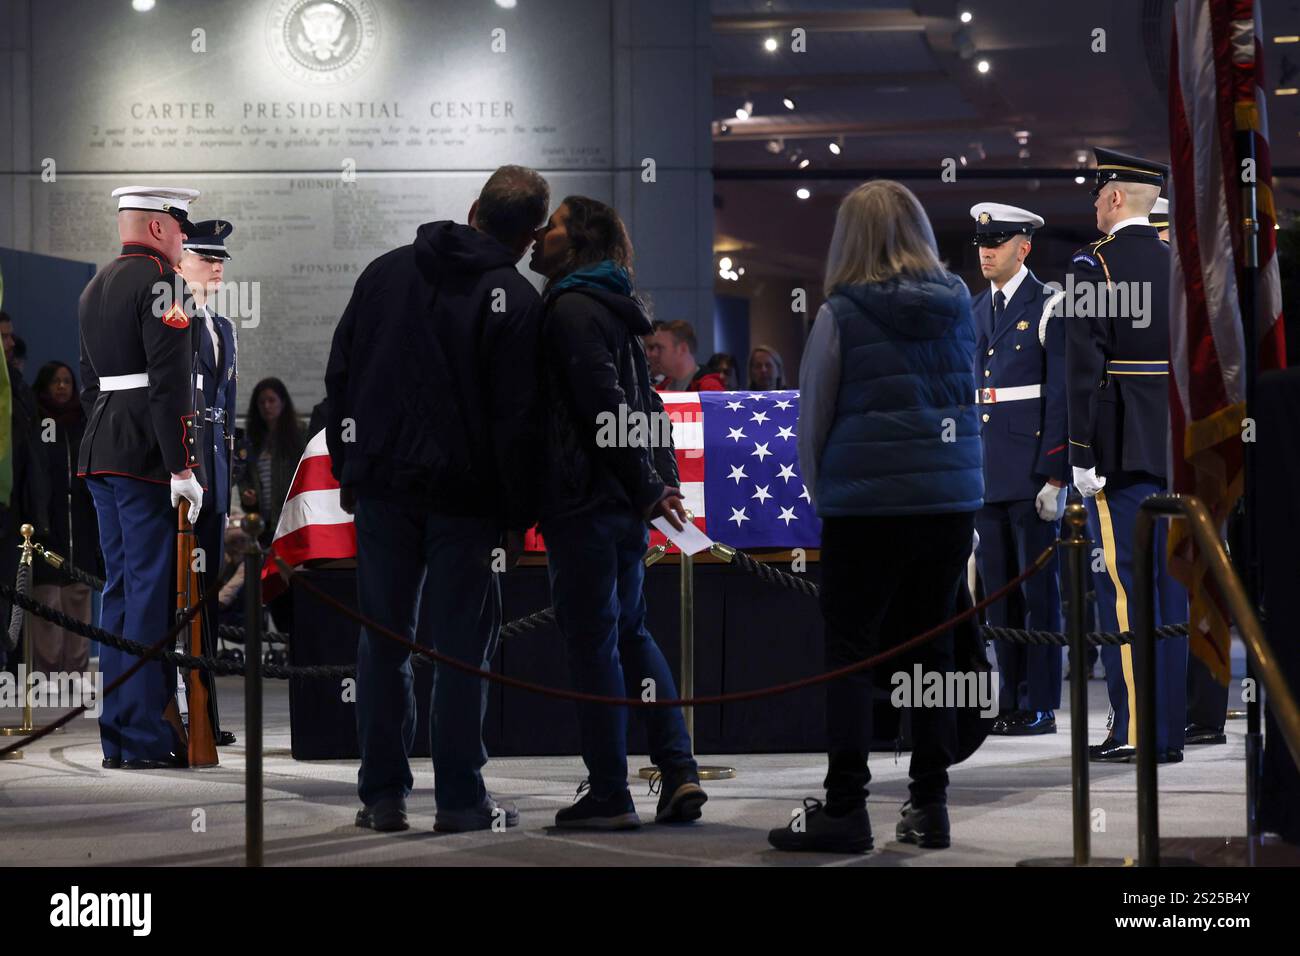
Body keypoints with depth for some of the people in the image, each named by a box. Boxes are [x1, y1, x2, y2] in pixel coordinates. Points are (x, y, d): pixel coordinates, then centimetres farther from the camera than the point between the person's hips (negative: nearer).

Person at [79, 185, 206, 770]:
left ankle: (119, 731, 15)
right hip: (149, 455, -9)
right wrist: (183, 467, -19)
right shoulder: (160, 281, -11)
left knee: (121, 588, 12)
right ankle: (144, 738, -6)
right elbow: (170, 381, -18)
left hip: (101, 453, 9)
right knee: (153, 591, -6)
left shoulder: (95, 288, 18)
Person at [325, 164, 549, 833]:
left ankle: (382, 795, 9)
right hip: (465, 495, -4)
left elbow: (339, 377, 12)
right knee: (461, 646, 1)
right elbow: (517, 419, -11)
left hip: (381, 485, 4)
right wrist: (519, 515, -4)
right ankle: (459, 798, 2)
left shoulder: (385, 271, 9)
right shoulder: (515, 300, -8)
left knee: (383, 639, 8)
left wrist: (347, 472, 17)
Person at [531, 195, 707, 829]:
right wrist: (659, 481, 11)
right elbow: (645, 405, 19)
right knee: (629, 633, 15)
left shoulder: (572, 309, -12)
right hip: (625, 505, 9)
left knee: (591, 642, -4)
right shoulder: (610, 307, 18)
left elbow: (604, 406, -19)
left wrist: (646, 489, -15)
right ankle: (680, 771, 8)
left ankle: (609, 795, -1)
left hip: (584, 502, -9)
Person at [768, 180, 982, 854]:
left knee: (848, 653, 2)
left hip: (867, 502, -4)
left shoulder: (841, 313, -6)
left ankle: (844, 810, 1)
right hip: (953, 499, 4)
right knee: (930, 648, 11)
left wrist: (821, 493, 14)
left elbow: (810, 419, 0)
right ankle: (929, 804, 13)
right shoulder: (958, 305, 7)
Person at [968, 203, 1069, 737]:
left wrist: (1056, 476, -15)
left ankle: (1040, 707, 2)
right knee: (997, 591, 9)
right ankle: (1010, 702, 16)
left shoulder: (1048, 308, -5)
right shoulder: (972, 312, 15)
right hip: (983, 472, 7)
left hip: (1032, 472, -7)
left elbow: (1061, 397, -9)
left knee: (1038, 589, -2)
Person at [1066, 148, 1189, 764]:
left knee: (1123, 587, -4)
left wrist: (1082, 454, -14)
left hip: (1122, 450, -6)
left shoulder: (1094, 265, -9)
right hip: (1178, 450, 6)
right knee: (1169, 586, 9)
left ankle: (1135, 729, -6)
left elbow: (1085, 366, -15)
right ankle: (1171, 729, 12)